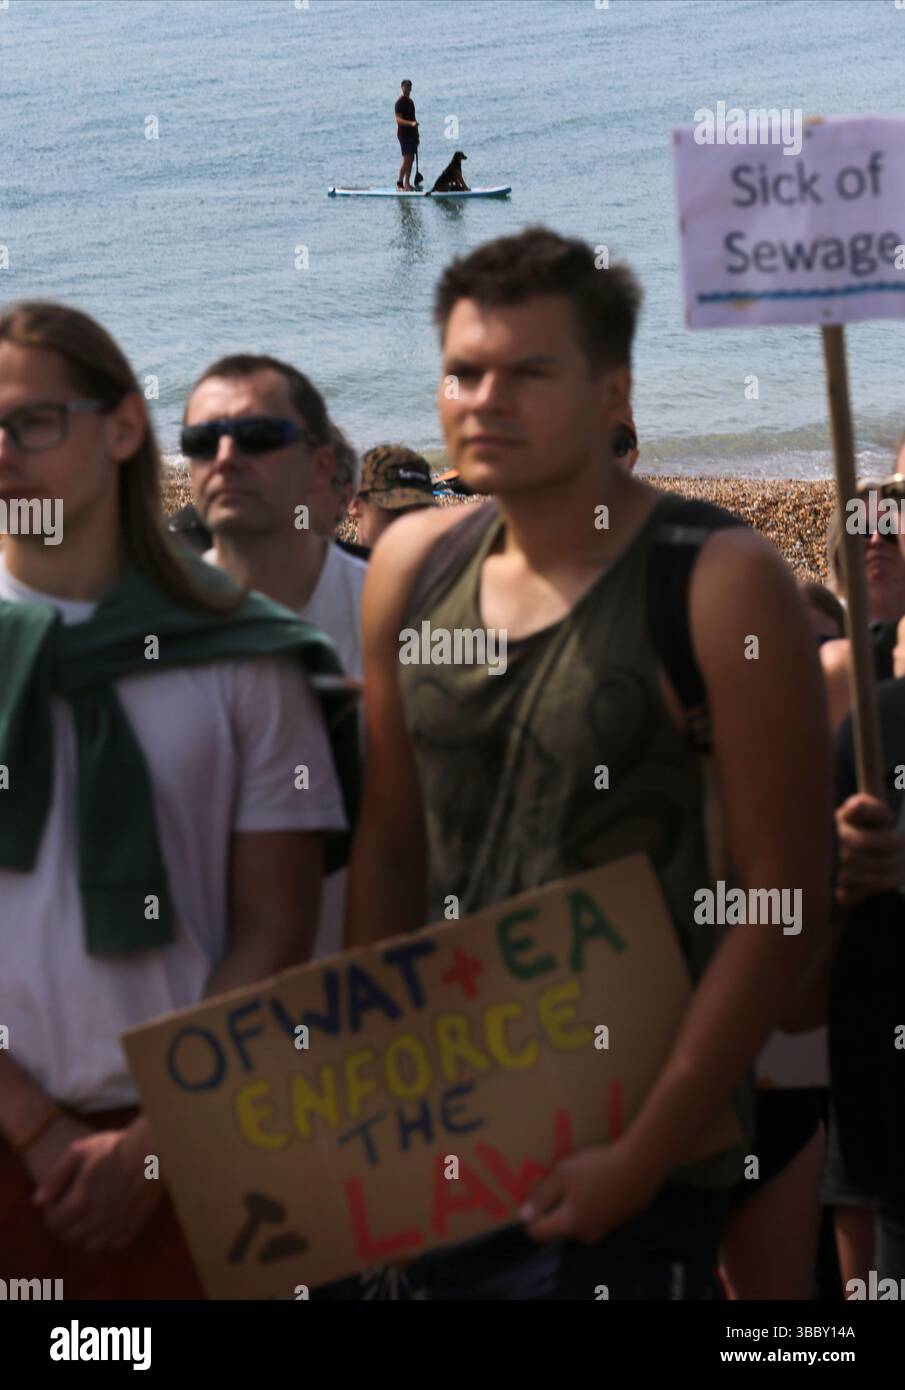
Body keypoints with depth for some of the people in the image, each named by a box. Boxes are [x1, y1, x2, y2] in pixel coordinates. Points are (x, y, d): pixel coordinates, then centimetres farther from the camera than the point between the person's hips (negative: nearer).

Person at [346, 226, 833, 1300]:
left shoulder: (718, 584, -13)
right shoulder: (413, 566, 3)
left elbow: (784, 903, -14)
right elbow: (390, 848, 10)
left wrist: (645, 1154, -16)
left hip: (624, 1162, -5)